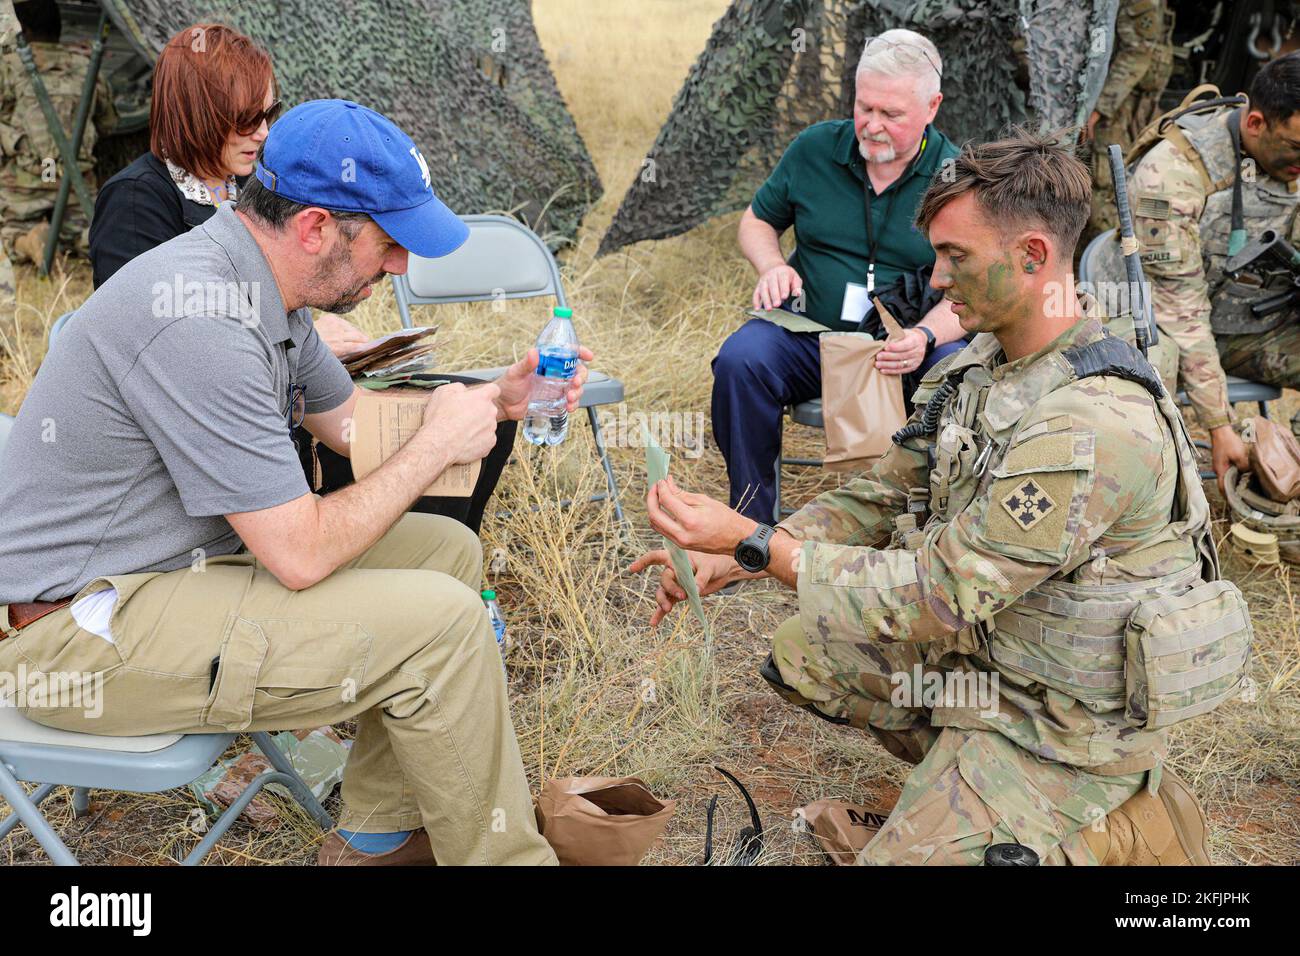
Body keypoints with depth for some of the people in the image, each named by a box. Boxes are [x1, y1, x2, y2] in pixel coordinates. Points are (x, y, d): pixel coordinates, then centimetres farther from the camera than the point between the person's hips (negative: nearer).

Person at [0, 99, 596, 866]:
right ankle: (503, 855, 3)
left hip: (185, 559, 10)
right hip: (82, 626, -10)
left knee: (448, 550, 8)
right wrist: (437, 444, -14)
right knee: (440, 621, -20)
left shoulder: (260, 283, 3)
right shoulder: (199, 319, -28)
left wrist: (498, 397, 6)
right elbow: (301, 556, -26)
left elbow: (349, 420, 18)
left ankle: (380, 835, 15)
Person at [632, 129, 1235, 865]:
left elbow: (937, 594, -29)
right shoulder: (987, 363, -2)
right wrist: (727, 563, -7)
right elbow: (882, 500, 3)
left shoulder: (1094, 429, -32)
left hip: (1054, 715, -9)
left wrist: (753, 541, -27)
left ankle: (1130, 830, 6)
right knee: (801, 655, 14)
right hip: (981, 642, 9)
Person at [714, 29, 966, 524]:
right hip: (806, 334, 2)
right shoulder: (815, 148, 5)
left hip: (909, 350, -1)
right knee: (739, 360, -29)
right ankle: (750, 519, -13)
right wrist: (771, 266, -5)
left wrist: (926, 336, -26)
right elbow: (757, 220, 18)